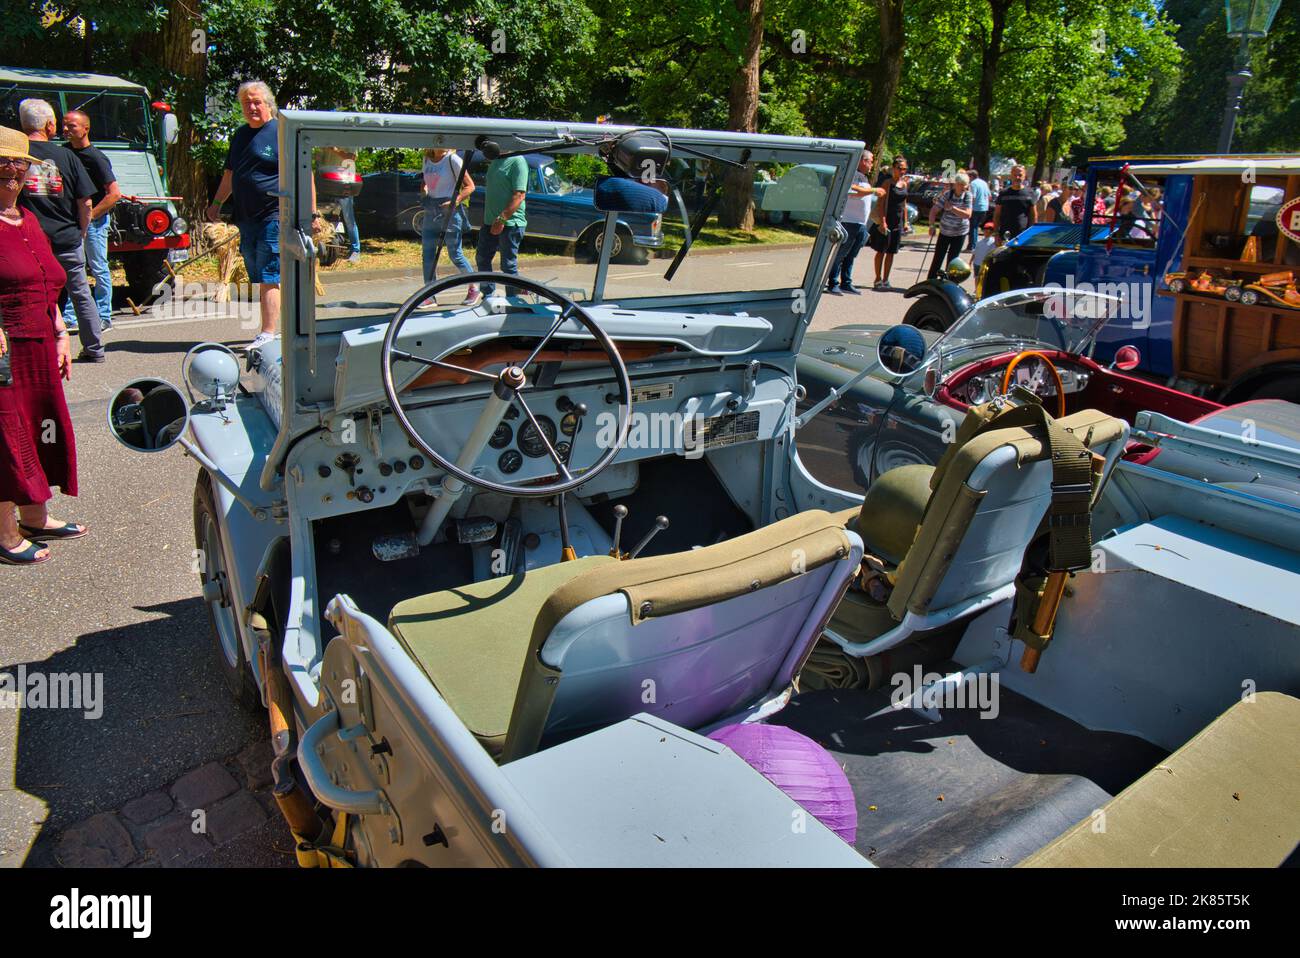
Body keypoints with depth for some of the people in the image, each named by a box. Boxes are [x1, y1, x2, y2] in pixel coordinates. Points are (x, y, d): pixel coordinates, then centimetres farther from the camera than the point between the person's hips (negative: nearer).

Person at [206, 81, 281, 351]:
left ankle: (268, 333, -11)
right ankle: (268, 330, 17)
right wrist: (217, 203, 25)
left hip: (274, 217, -7)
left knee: (268, 277, -11)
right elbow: (230, 174, 29)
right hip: (246, 218, 8)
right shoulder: (240, 135, 19)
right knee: (258, 278, 10)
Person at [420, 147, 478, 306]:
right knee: (428, 253, 3)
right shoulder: (427, 158, 10)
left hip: (449, 211, -6)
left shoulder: (453, 159, -10)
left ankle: (474, 288, 18)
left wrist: (455, 201, -21)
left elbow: (470, 186, -10)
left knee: (455, 254, -1)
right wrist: (423, 191, 3)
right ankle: (429, 296, 9)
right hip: (431, 211, 6)